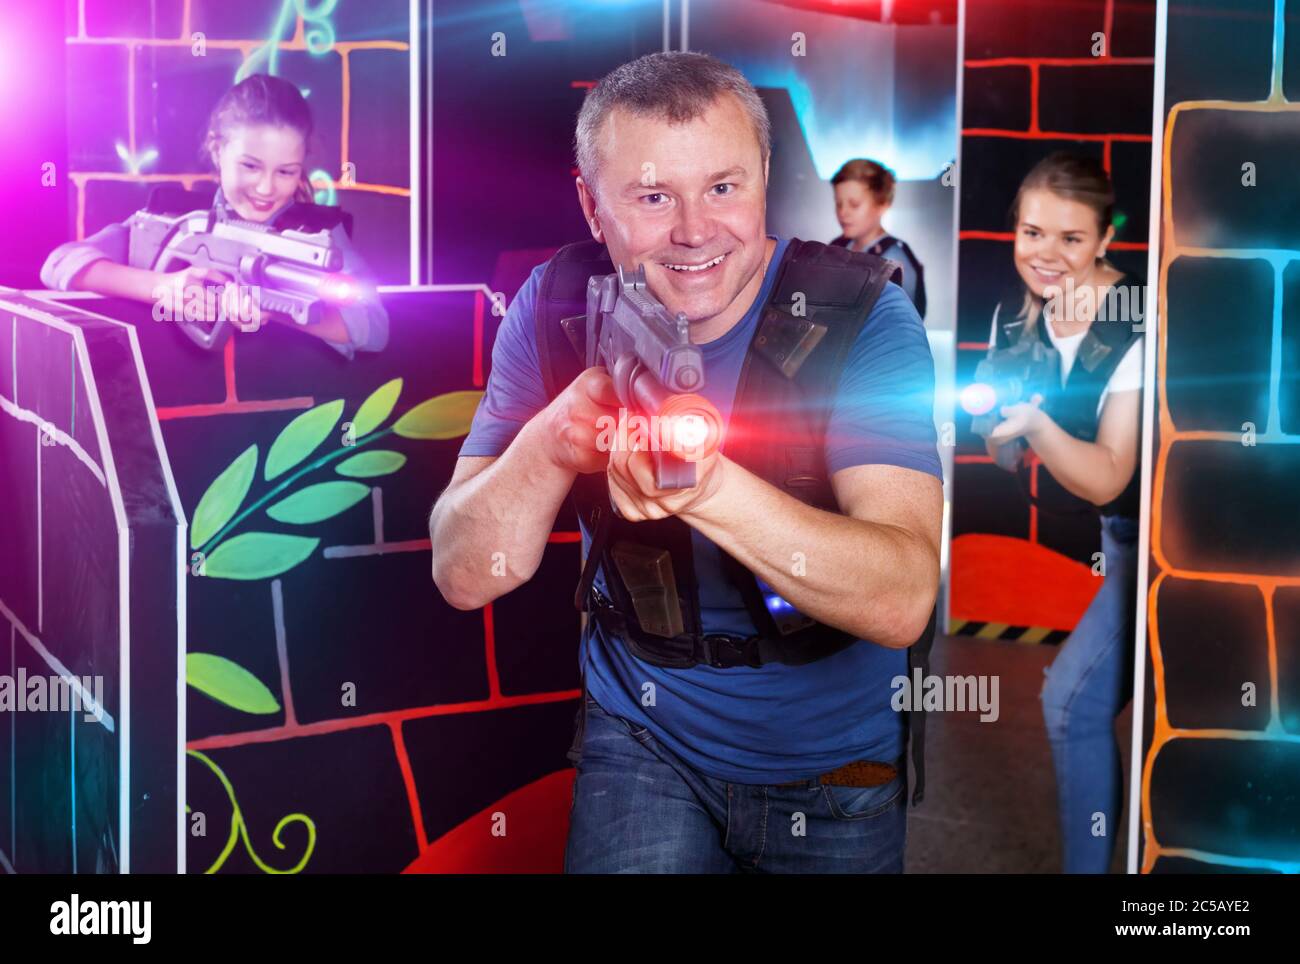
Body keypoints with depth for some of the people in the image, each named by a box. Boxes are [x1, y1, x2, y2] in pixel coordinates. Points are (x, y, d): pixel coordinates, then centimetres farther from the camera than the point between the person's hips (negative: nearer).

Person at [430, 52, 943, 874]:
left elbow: (902, 601, -32)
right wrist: (551, 443, -34)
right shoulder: (559, 309, -12)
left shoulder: (859, 316, -20)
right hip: (643, 736, 1)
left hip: (836, 760, 0)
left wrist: (709, 486, -47)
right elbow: (464, 579, -15)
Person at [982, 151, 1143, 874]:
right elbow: (1007, 455, 1)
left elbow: (1105, 481, -25)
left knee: (1073, 701, -9)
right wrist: (993, 418, -20)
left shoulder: (1137, 330, -24)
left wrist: (1035, 422, -41)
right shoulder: (1015, 318, -5)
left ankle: (1087, 864, 8)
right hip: (1120, 538, 7)